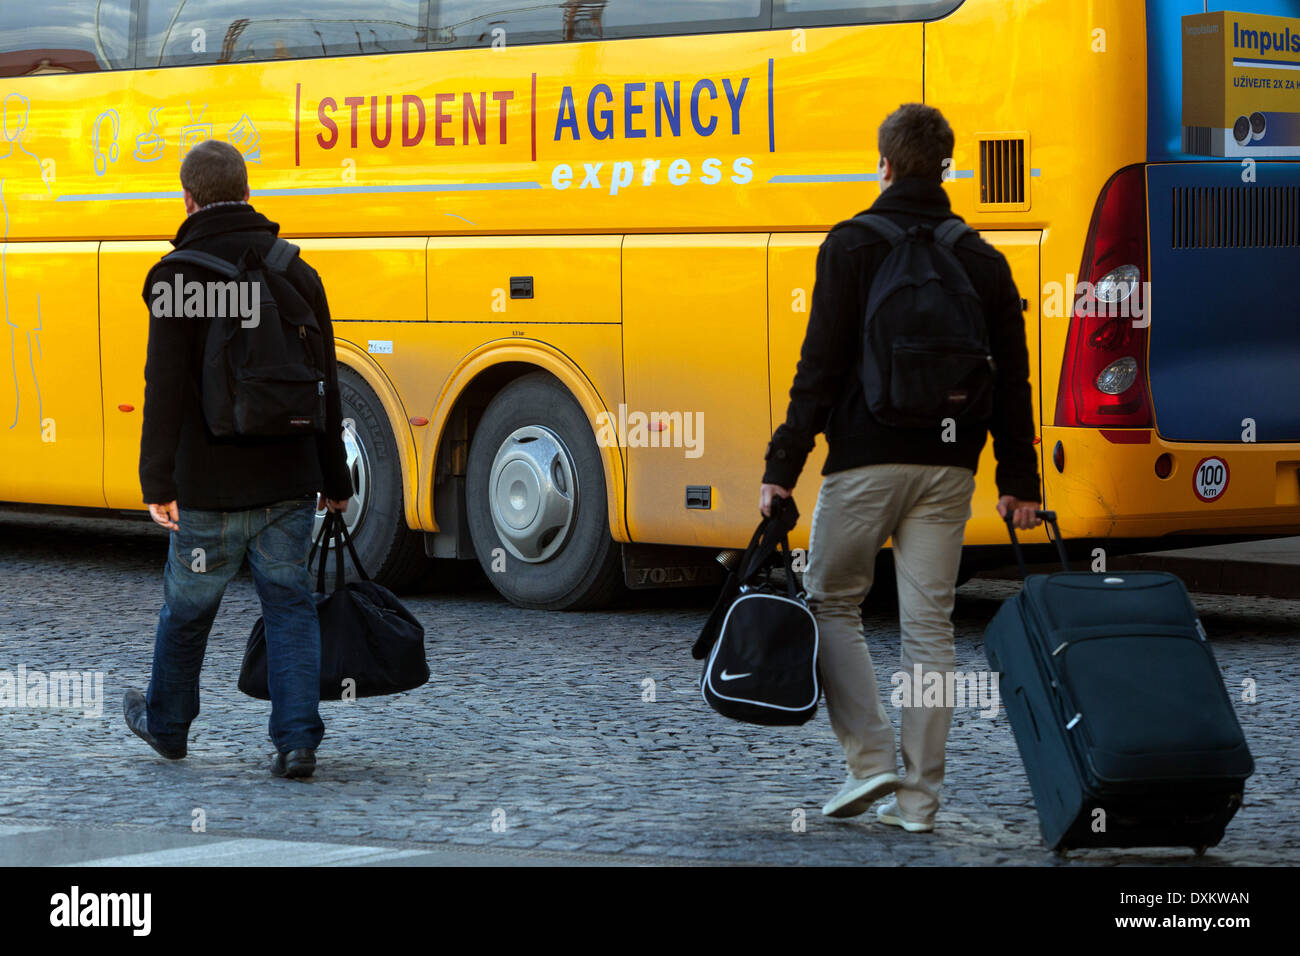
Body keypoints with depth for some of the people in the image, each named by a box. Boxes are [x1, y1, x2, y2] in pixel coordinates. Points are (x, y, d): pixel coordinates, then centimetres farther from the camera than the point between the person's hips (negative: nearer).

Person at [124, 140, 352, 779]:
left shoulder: (179, 276, -10)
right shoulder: (297, 271, 7)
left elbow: (166, 385, -16)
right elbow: (325, 386, 10)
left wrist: (157, 481, -15)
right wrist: (334, 479, 17)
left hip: (211, 486, -3)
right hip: (288, 482, 4)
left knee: (187, 605, 15)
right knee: (289, 604, 7)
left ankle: (165, 723, 34)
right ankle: (297, 739, -4)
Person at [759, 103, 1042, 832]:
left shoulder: (852, 246, -5)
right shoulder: (984, 262, 9)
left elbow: (821, 365, -9)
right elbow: (1012, 382, 10)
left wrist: (784, 465, -7)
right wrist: (1020, 482, 15)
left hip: (867, 462, -4)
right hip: (947, 469, 4)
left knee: (831, 604, 11)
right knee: (929, 624, 6)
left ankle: (870, 758, -1)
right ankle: (919, 795, 6)